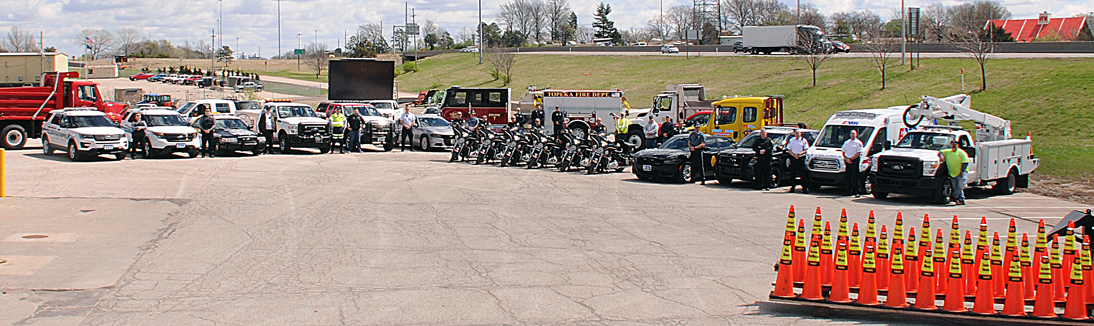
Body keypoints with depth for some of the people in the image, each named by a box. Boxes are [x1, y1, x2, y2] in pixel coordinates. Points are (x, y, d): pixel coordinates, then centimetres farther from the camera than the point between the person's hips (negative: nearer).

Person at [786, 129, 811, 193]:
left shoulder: (804, 140, 3)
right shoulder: (791, 140, 10)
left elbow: (806, 150, -1)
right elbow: (789, 150, 8)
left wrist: (799, 154, -16)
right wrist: (794, 155, -9)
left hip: (801, 159, -2)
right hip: (793, 159, 2)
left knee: (803, 174, -5)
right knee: (792, 174, 3)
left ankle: (804, 188, -2)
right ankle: (792, 188, 11)